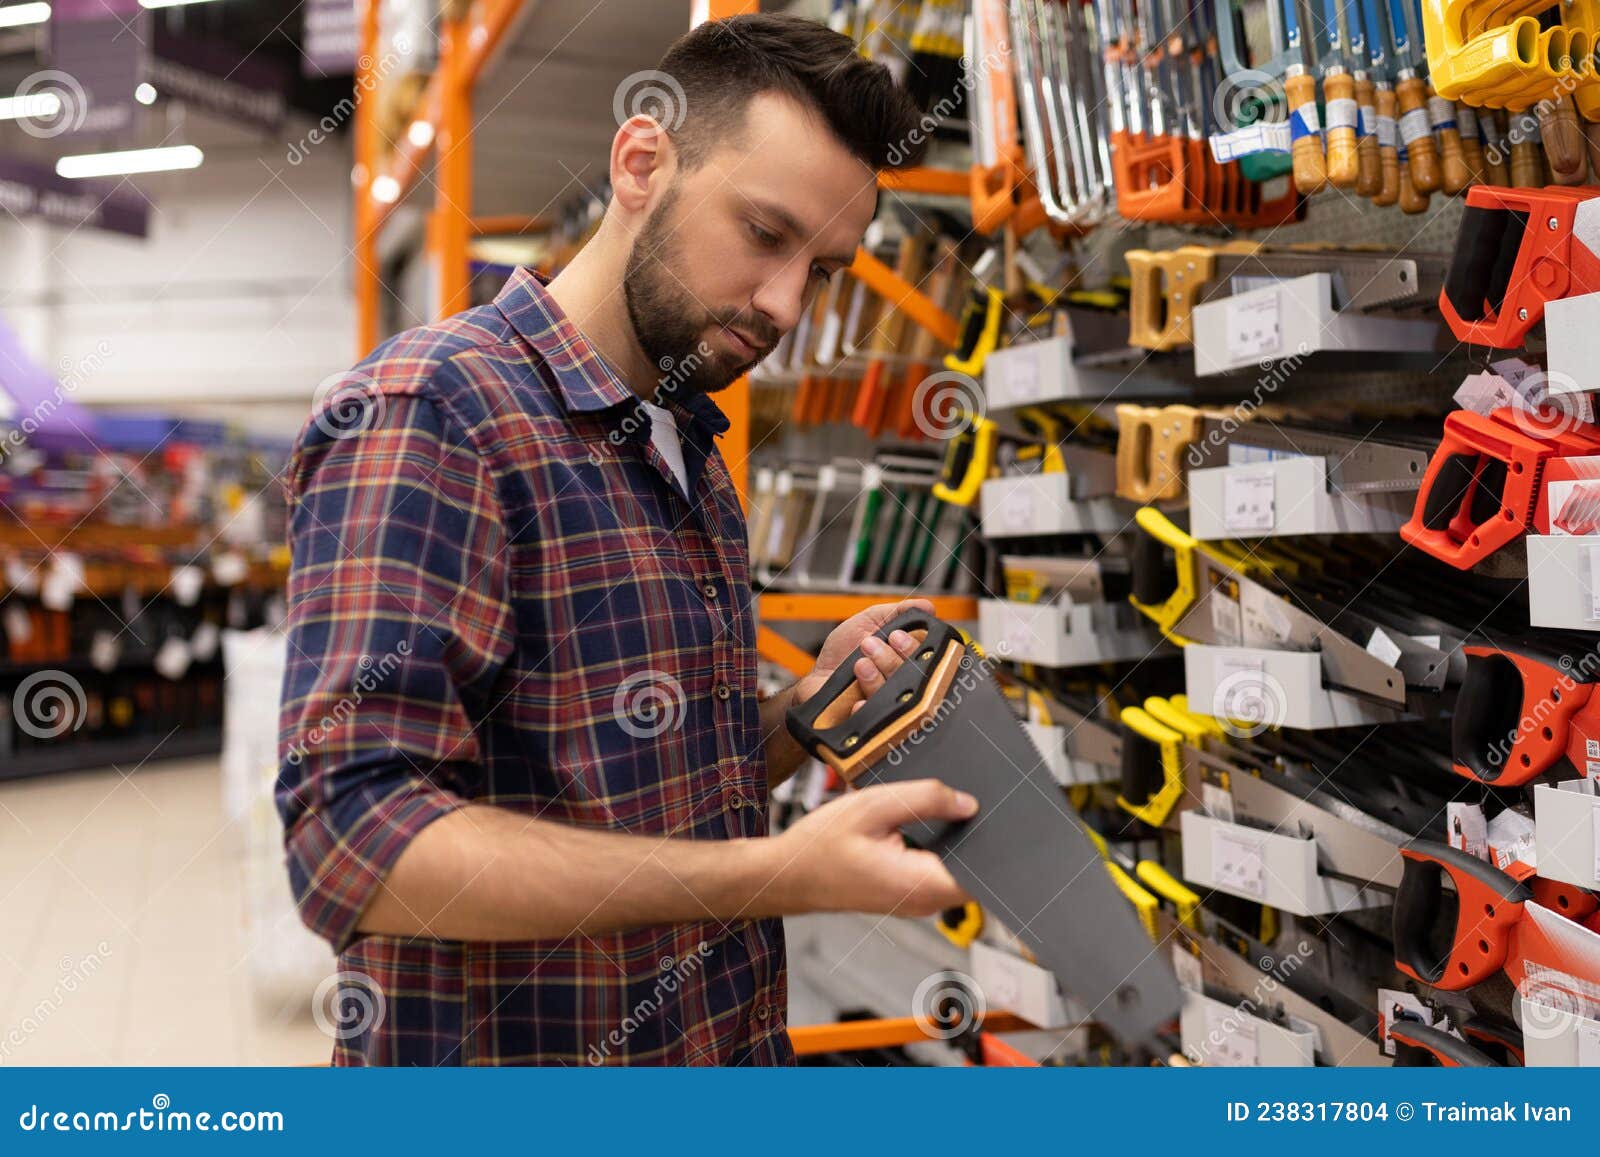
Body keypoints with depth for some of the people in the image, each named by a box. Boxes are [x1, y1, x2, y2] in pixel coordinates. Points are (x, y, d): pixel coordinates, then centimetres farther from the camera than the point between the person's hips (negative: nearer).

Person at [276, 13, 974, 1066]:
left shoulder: (694, 459, 9)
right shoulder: (424, 414, -17)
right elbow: (359, 842, -27)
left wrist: (807, 708, -6)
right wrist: (781, 873, -31)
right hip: (514, 1050, -8)